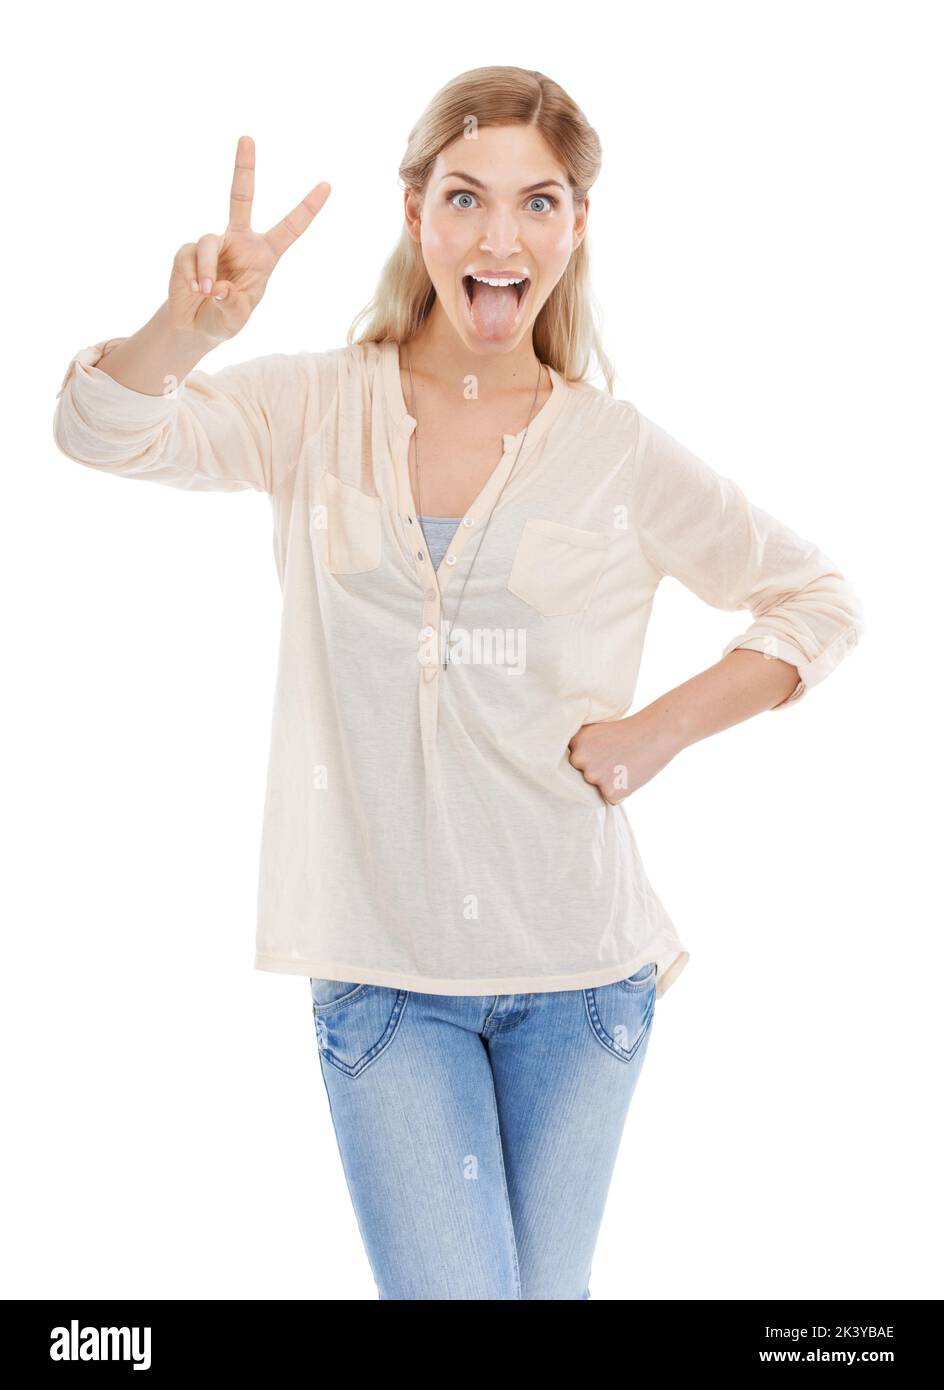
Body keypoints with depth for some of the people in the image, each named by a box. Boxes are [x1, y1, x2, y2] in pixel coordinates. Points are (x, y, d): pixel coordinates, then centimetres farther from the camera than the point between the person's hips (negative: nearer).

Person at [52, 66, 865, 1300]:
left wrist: (663, 728, -6)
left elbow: (820, 603, 8)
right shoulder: (317, 410, 0)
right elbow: (104, 432, -15)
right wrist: (192, 326, -36)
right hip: (381, 961, -1)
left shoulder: (617, 450, 0)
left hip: (577, 963, 1)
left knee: (548, 1290, 15)